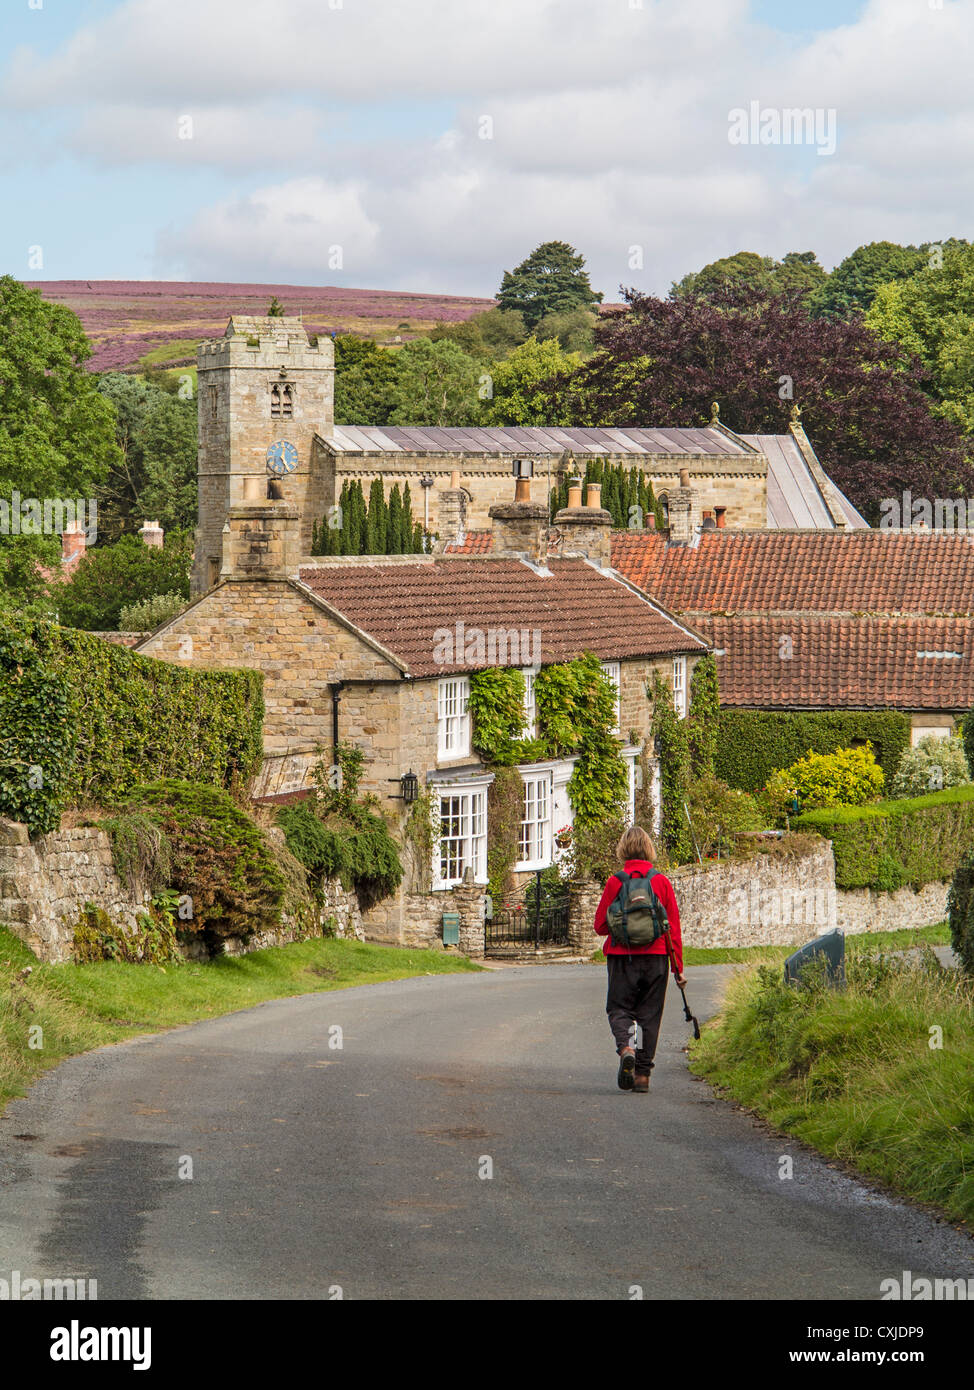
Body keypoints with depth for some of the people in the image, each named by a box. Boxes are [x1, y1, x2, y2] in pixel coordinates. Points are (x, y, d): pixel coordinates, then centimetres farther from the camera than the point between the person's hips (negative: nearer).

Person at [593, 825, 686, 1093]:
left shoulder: (615, 882, -4)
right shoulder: (662, 882, -1)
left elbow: (600, 926, 0)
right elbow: (674, 928, 1)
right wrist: (678, 967, 6)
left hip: (622, 957, -1)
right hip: (655, 958, 1)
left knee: (619, 1009, 9)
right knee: (649, 1015, 8)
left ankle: (625, 1048, -22)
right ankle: (643, 1074, 6)